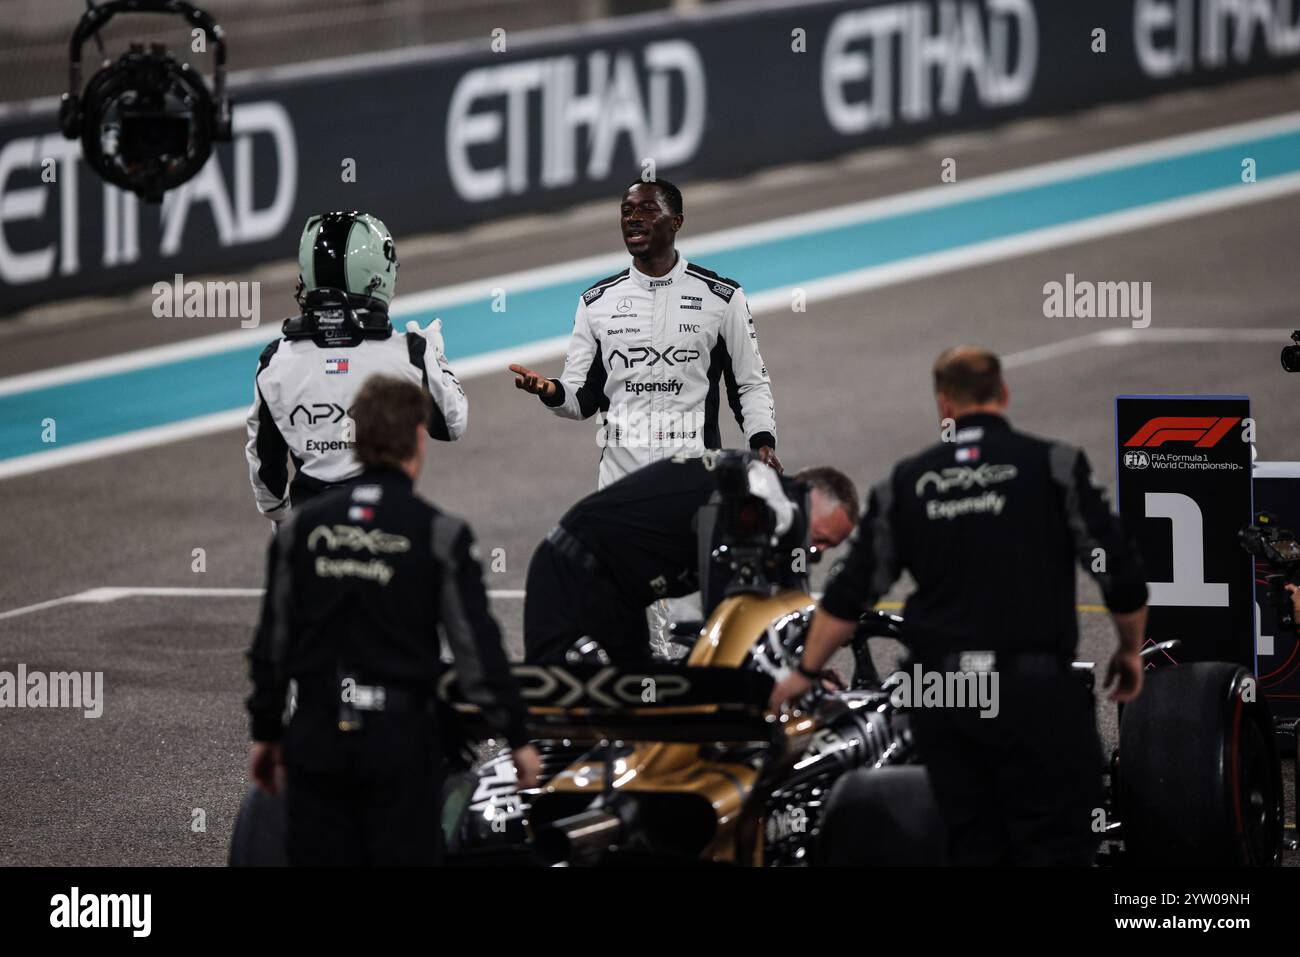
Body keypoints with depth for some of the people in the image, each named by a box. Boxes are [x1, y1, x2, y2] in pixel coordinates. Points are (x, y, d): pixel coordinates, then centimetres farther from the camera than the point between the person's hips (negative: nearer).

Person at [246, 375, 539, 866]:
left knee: (318, 858, 6)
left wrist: (265, 732, 19)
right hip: (399, 735, -3)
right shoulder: (439, 535, -7)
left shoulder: (300, 528, 4)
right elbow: (477, 645, -7)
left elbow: (271, 643, 9)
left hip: (316, 735, 3)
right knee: (404, 857, 3)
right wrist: (516, 738, 1)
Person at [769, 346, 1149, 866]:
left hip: (939, 696, 4)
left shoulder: (904, 483, 9)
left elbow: (849, 594, 13)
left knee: (973, 847, 12)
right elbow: (1122, 576, -3)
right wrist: (1130, 650, 15)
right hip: (1035, 688, -4)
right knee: (1056, 847, -1)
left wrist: (806, 672, 26)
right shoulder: (1054, 465, -2)